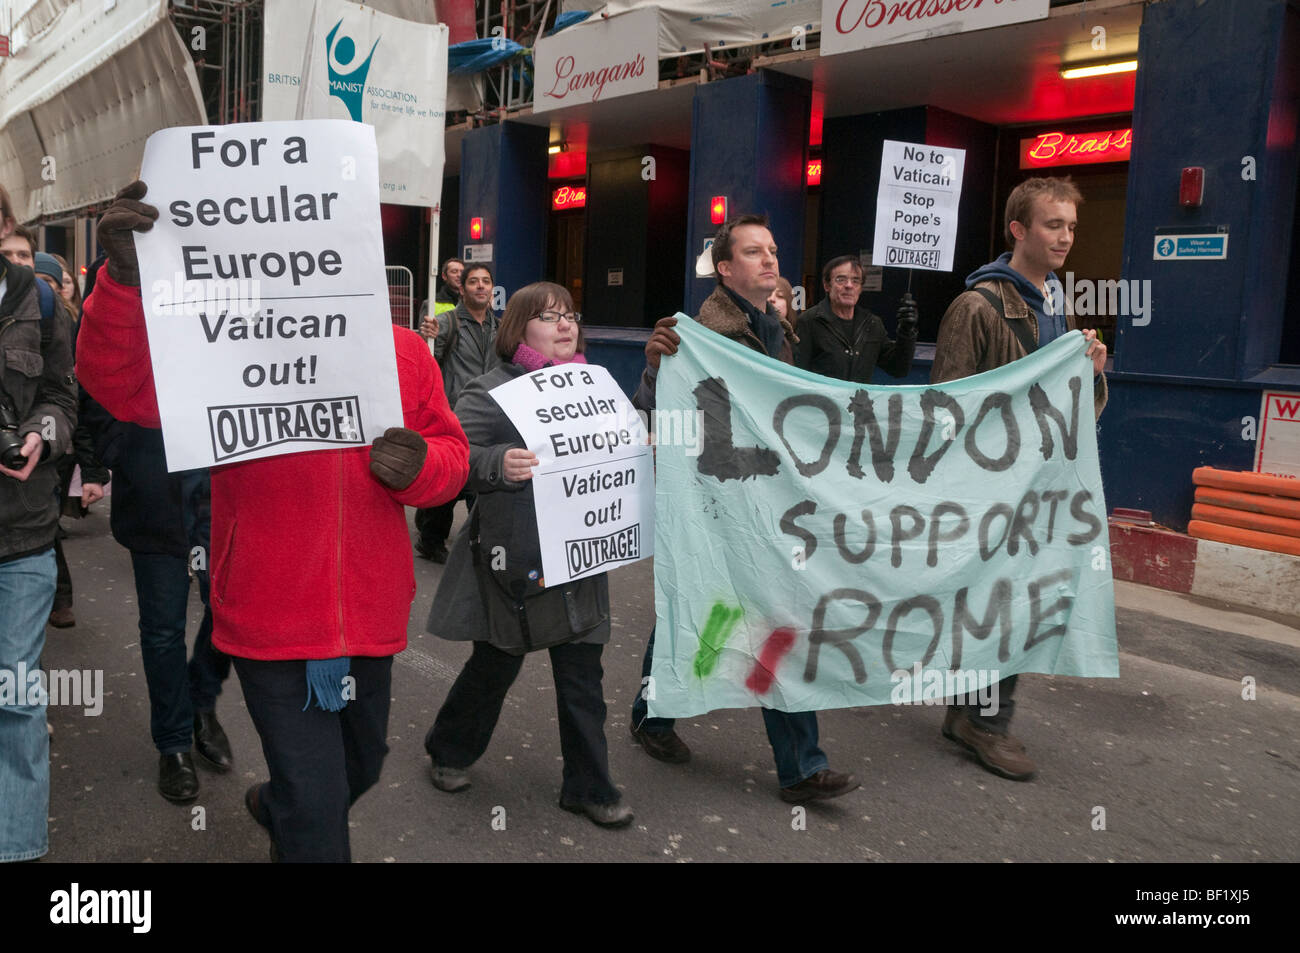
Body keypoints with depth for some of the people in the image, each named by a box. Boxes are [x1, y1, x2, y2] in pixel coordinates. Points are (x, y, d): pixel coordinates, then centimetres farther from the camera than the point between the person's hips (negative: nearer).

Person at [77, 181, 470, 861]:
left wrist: (420, 466, -17)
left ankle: (277, 807, 58)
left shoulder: (404, 352, 2)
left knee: (360, 767, 27)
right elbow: (122, 385, -15)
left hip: (371, 619, 4)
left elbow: (452, 455, 6)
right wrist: (125, 276, -29)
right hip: (271, 621, -4)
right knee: (316, 814, -1)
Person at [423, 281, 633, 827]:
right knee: (496, 663, 11)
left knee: (582, 671, 9)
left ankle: (588, 786, 24)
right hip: (516, 558, -5)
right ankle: (450, 751, 38)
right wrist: (498, 463, -37)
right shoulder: (494, 391, -9)